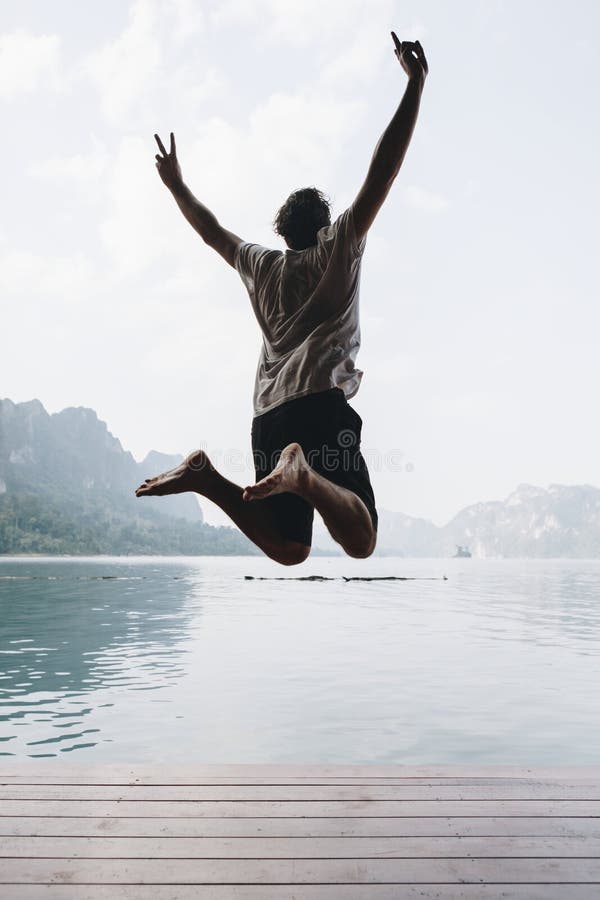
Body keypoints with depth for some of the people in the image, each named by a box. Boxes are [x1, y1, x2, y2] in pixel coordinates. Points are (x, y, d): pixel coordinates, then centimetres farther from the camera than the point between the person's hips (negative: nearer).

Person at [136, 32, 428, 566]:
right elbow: (383, 172, 5)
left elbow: (211, 229, 41)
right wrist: (416, 84, 7)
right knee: (360, 543, -12)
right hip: (322, 404, -5)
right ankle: (303, 470, -39)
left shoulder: (260, 265, 25)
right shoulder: (339, 250, 13)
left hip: (267, 415, 6)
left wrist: (175, 184, 54)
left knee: (289, 550, 7)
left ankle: (205, 476, -11)